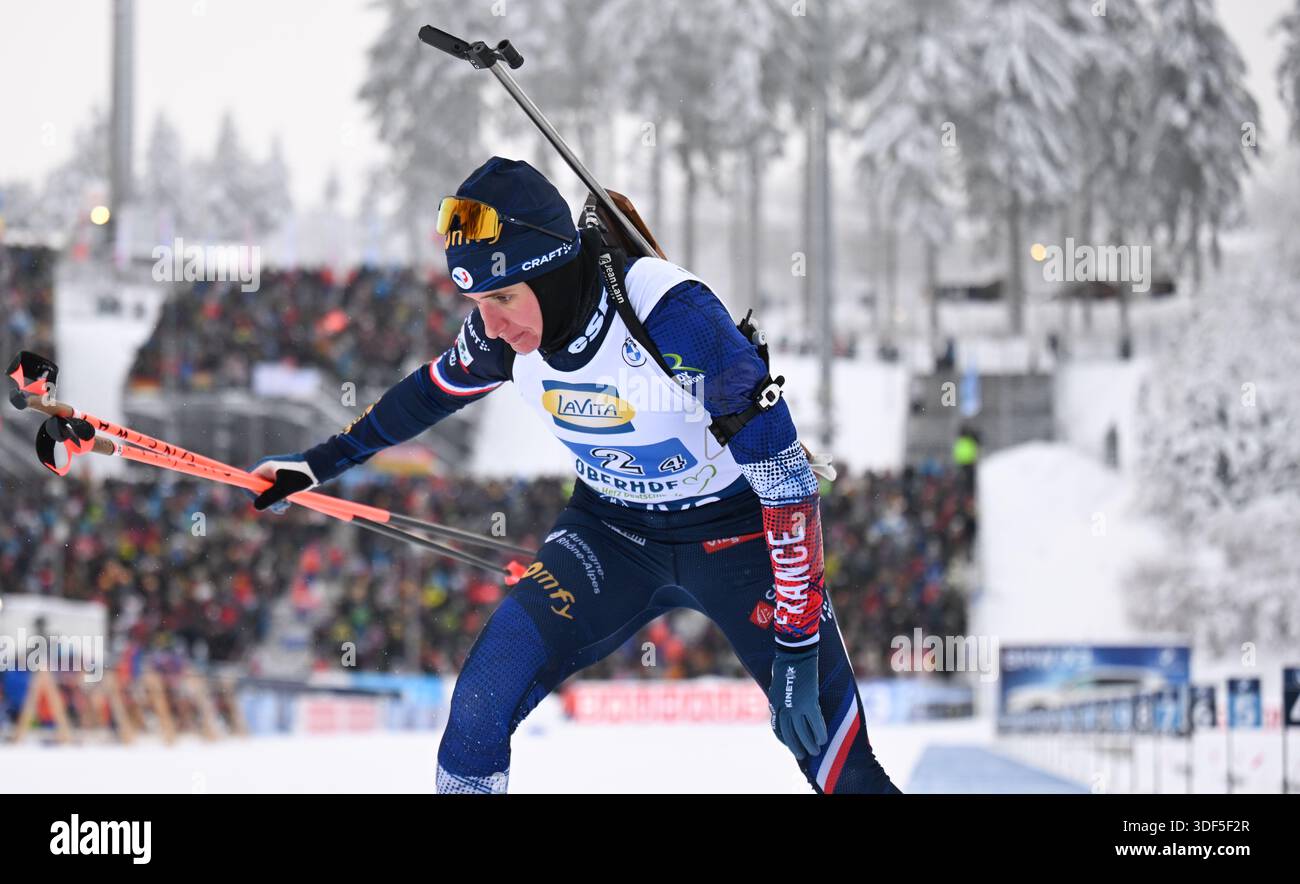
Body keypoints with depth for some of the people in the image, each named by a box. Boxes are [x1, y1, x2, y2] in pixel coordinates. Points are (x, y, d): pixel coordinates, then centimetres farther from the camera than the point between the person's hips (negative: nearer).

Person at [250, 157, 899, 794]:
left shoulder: (675, 317, -32)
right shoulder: (501, 331, -15)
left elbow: (787, 478, -28)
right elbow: (436, 388, 10)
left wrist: (798, 649, -28)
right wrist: (322, 461, 16)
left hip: (735, 529, -4)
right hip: (609, 528, 5)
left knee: (840, 763, -13)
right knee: (484, 697, -13)